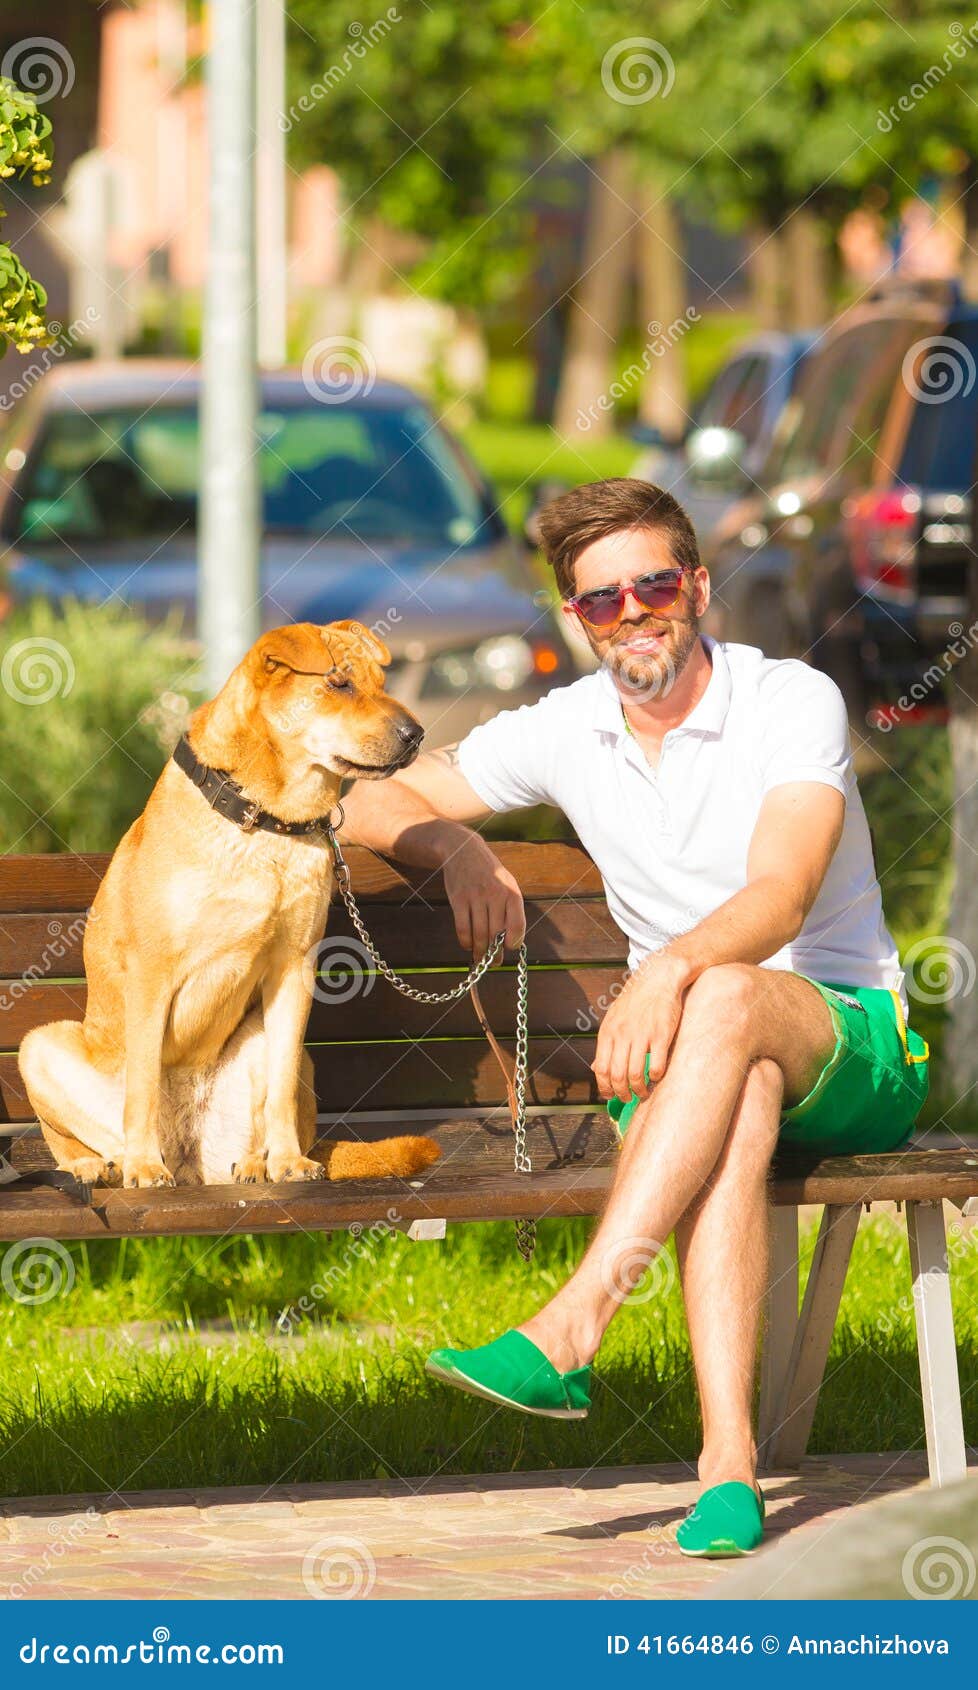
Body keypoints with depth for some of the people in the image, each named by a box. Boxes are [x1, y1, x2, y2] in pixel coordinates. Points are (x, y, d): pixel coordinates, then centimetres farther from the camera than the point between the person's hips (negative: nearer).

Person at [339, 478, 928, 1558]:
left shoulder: (794, 703, -8)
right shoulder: (564, 732, 7)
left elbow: (779, 899, -22)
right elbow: (374, 801, 15)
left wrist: (674, 969, -41)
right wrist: (458, 845, -8)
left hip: (854, 1043, -2)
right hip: (692, 1063, 2)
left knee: (727, 996, -39)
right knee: (738, 1103, -37)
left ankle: (569, 1327, -48)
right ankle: (727, 1458, -51)